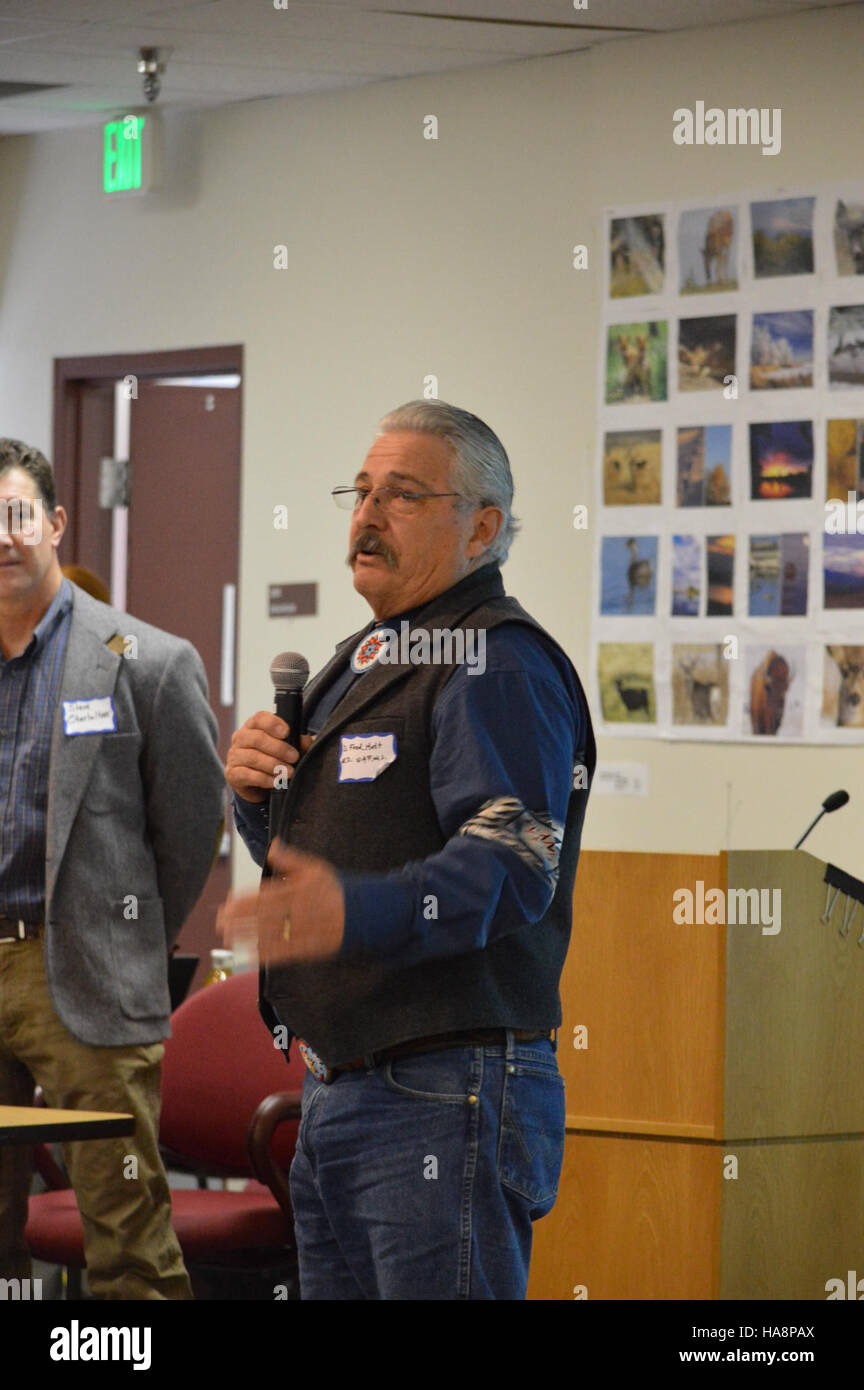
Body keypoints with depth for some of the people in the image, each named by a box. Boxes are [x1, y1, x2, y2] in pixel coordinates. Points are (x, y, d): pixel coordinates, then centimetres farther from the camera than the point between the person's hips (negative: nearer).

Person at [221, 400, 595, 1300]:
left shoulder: (498, 665, -10)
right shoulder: (369, 659, 21)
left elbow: (511, 866, -25)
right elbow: (302, 861, 26)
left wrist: (355, 912, -40)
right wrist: (256, 791, 4)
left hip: (446, 1096, -10)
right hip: (334, 1093, 10)